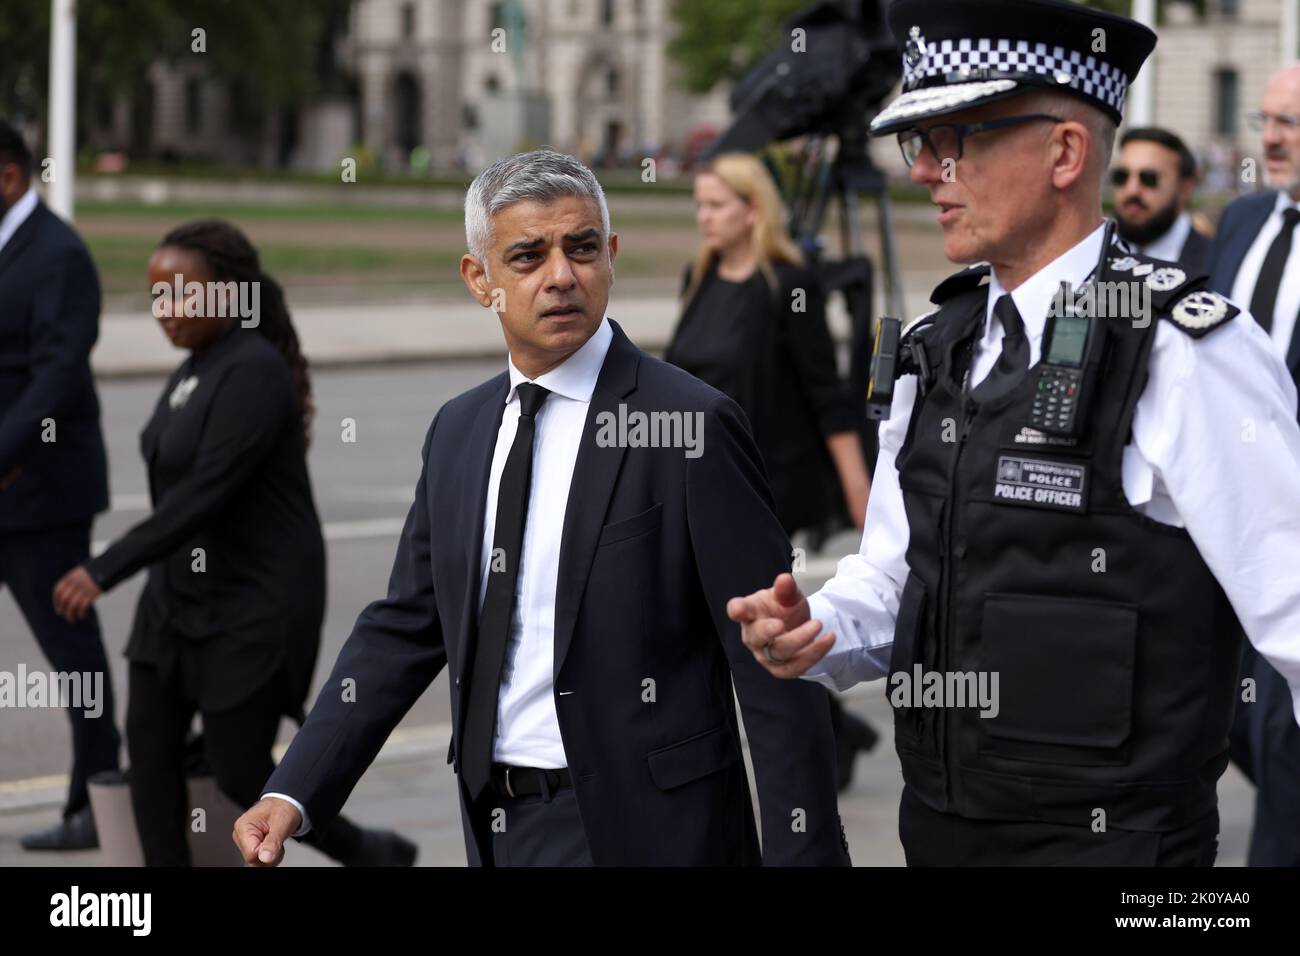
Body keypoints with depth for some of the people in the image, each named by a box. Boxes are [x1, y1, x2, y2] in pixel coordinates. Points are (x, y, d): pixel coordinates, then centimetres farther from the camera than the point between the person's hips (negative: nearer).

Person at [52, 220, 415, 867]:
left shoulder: (254, 374, -20)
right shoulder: (201, 366, 8)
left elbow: (206, 493, -28)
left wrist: (105, 570, -30)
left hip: (254, 606, -9)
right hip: (180, 594, 9)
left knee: (239, 770, -1)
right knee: (149, 745, 2)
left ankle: (370, 853, 22)